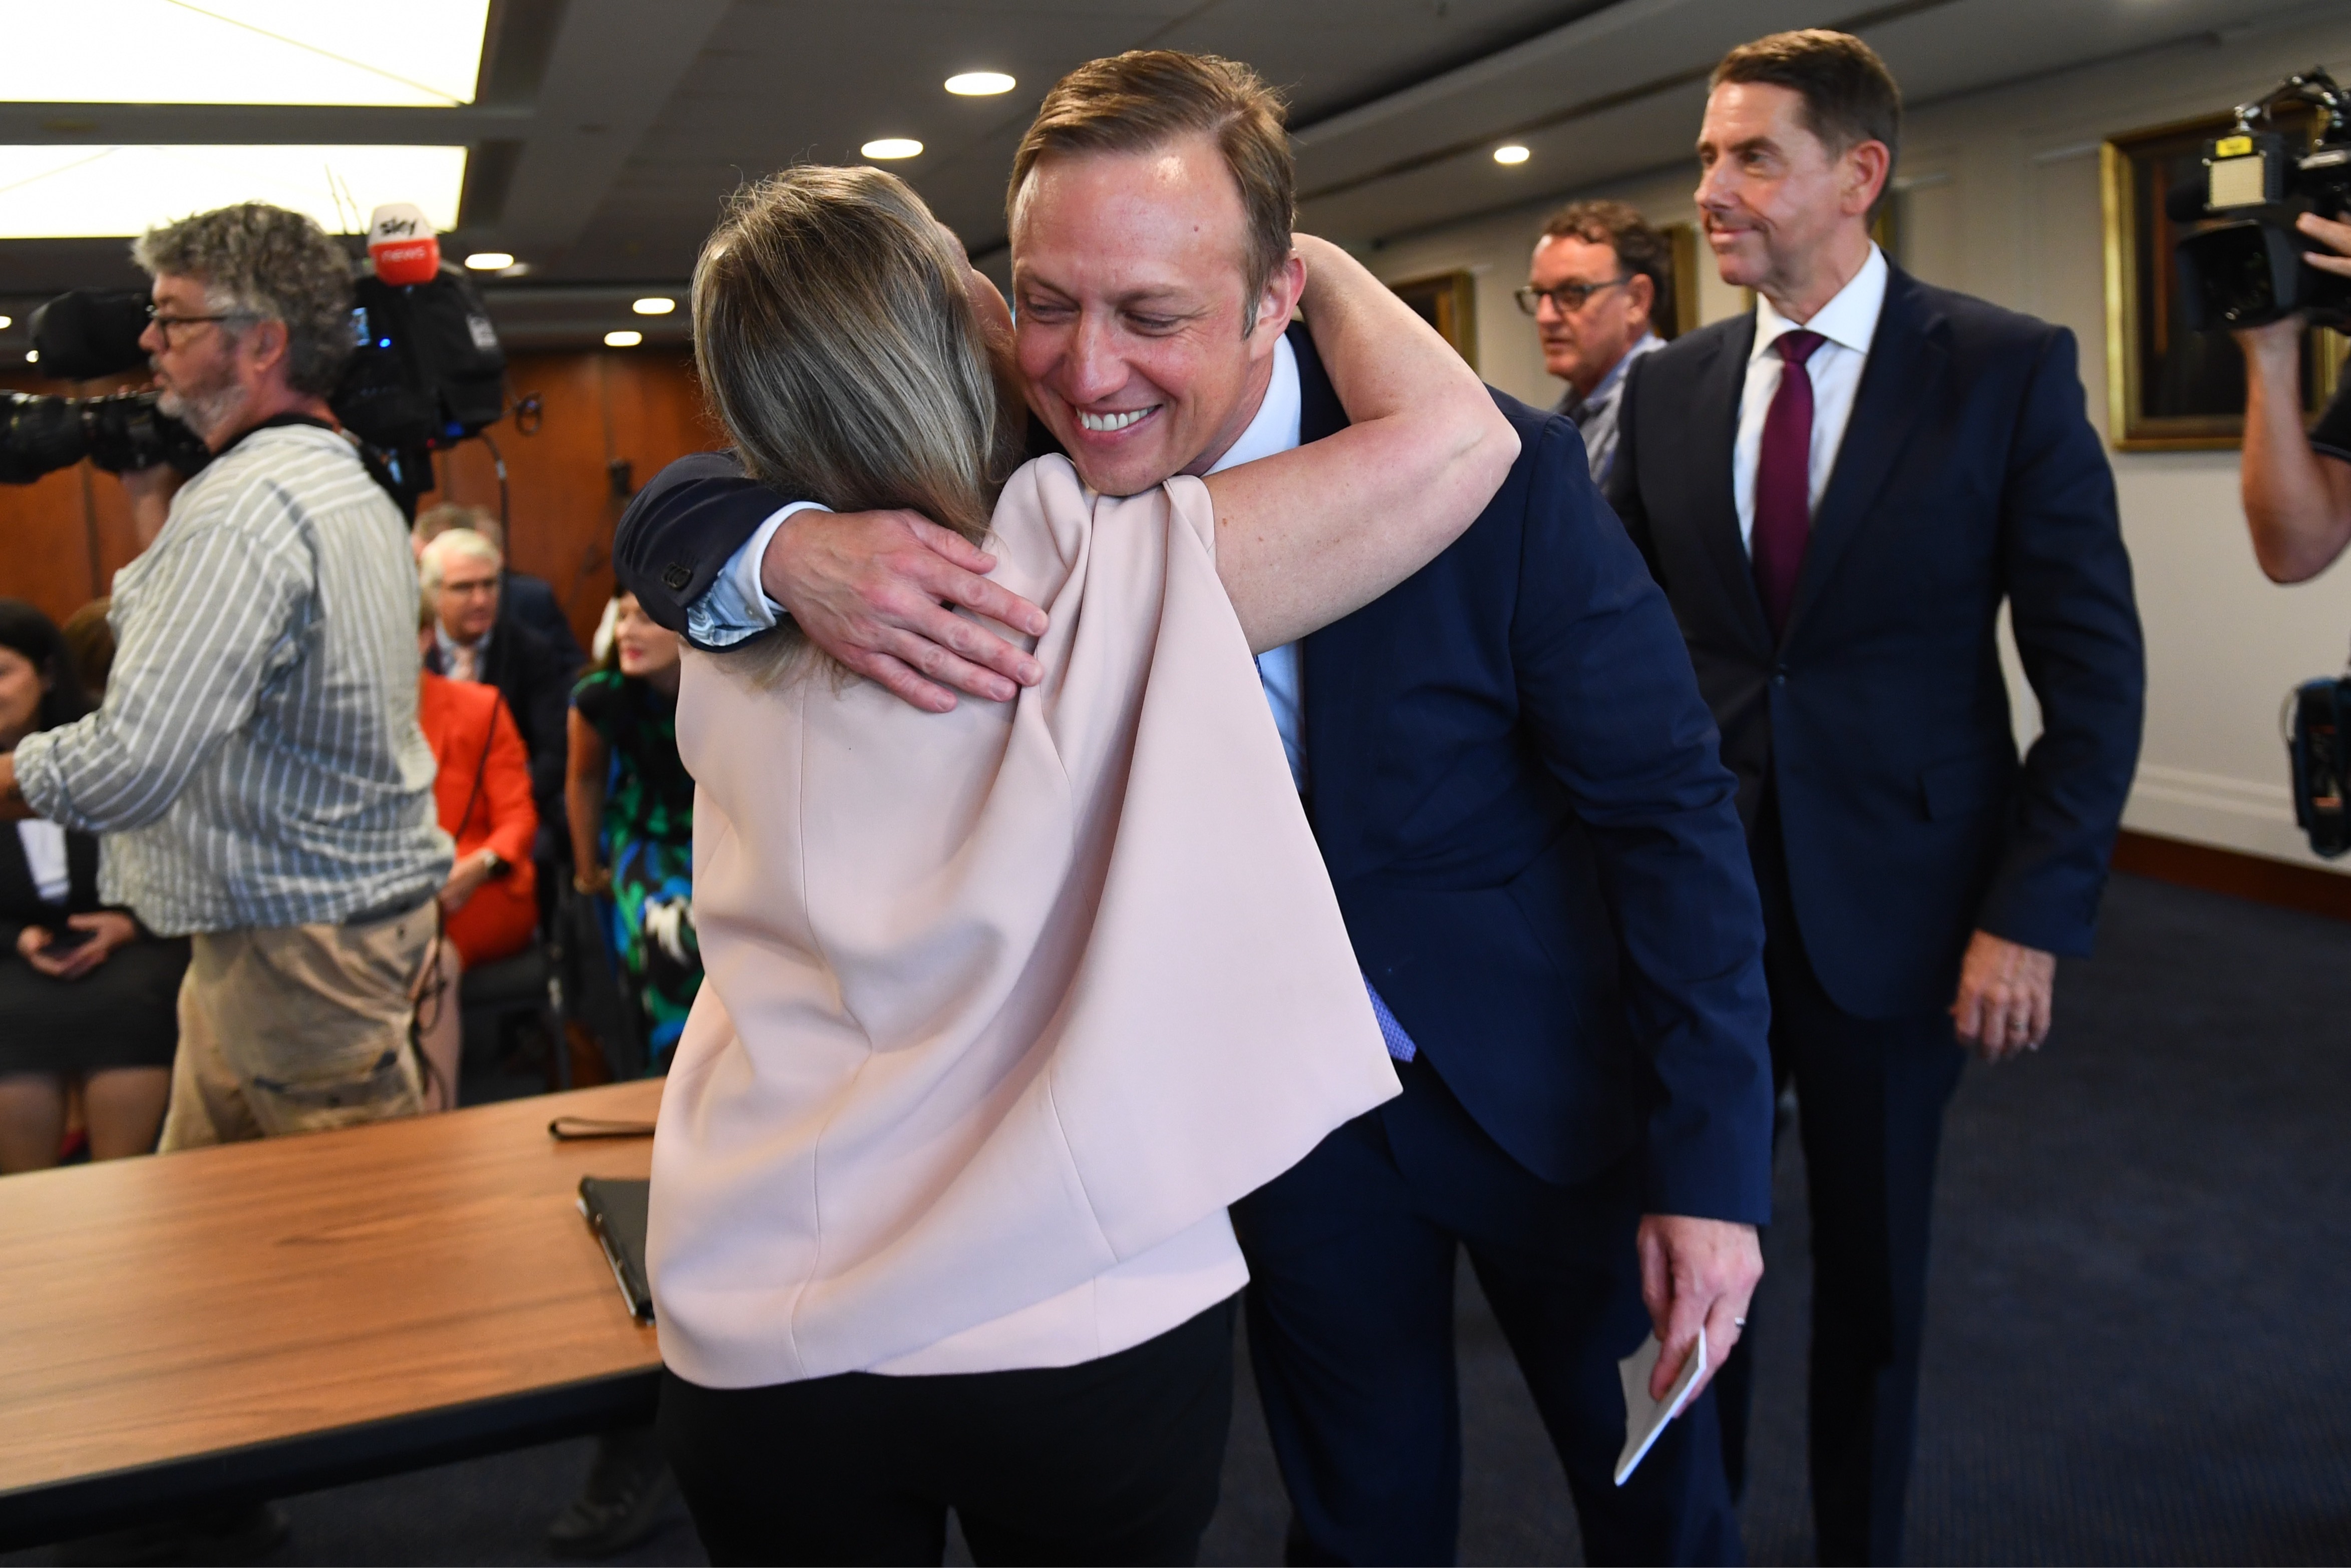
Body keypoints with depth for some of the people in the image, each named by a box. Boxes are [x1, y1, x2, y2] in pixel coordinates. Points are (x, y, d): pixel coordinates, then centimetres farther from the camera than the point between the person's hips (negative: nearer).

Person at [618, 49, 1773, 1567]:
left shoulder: (1497, 471, -24)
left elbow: (1670, 810, -16)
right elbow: (674, 508, -10)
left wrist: (1713, 1167, -16)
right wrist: (791, 547, -34)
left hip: (1547, 1085, -2)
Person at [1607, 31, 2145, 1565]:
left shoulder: (2010, 369, -6)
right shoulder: (1669, 387, 3)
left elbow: (2094, 668, -7)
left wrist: (2035, 913, -12)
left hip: (1897, 900, -2)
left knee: (1872, 1263, 13)